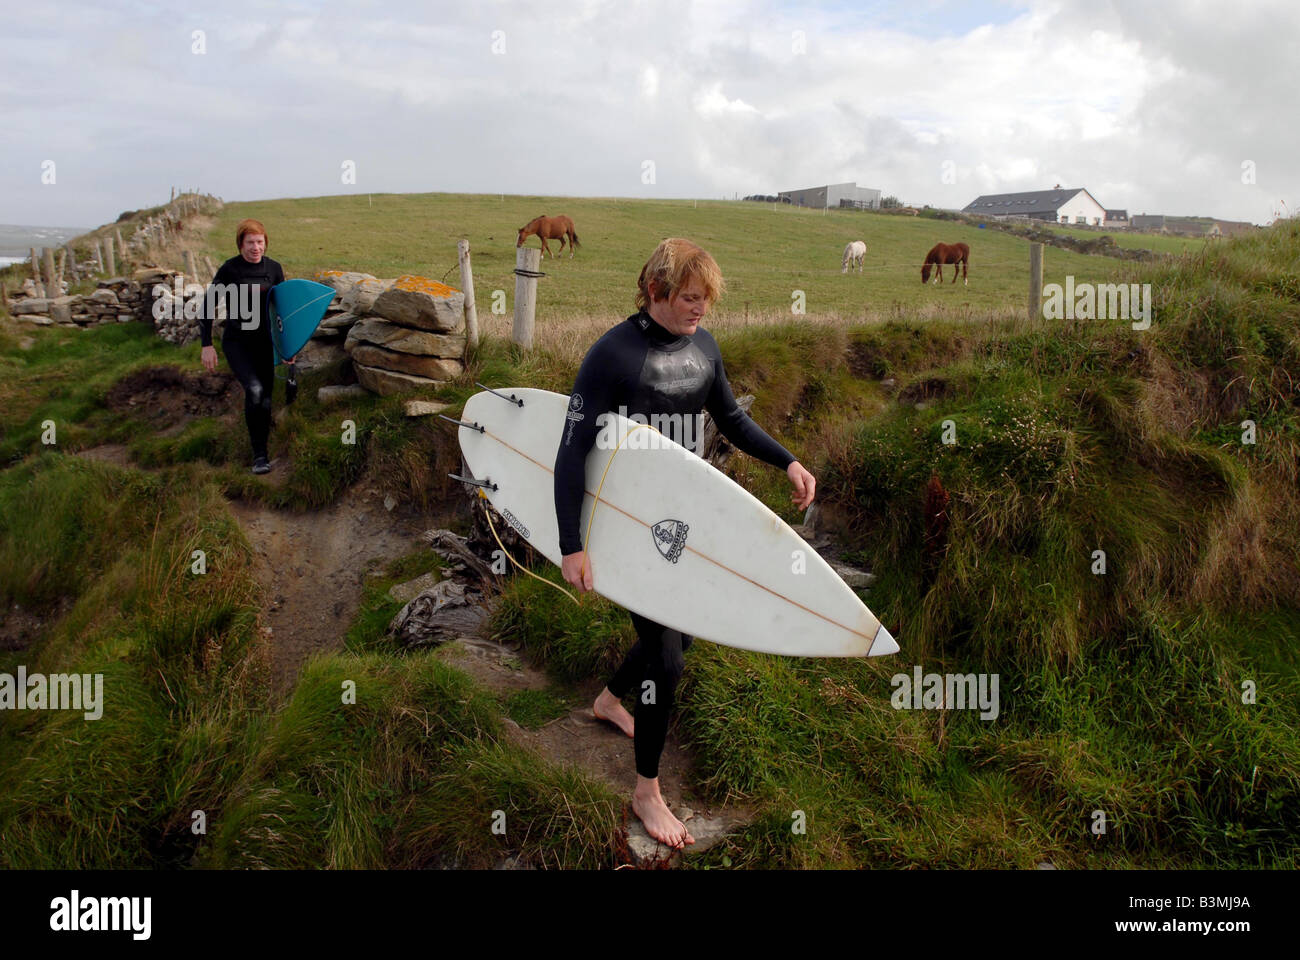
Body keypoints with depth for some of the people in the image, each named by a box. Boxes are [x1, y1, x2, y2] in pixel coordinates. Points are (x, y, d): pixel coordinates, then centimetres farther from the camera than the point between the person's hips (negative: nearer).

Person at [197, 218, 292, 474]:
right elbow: (208, 306, -5)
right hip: (236, 341, -4)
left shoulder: (274, 269, 1)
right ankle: (258, 454, -14)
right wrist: (207, 344, -11)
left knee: (265, 398, 5)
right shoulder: (229, 269, -9)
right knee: (254, 390, -24)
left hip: (264, 342, 4)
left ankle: (262, 449, 24)